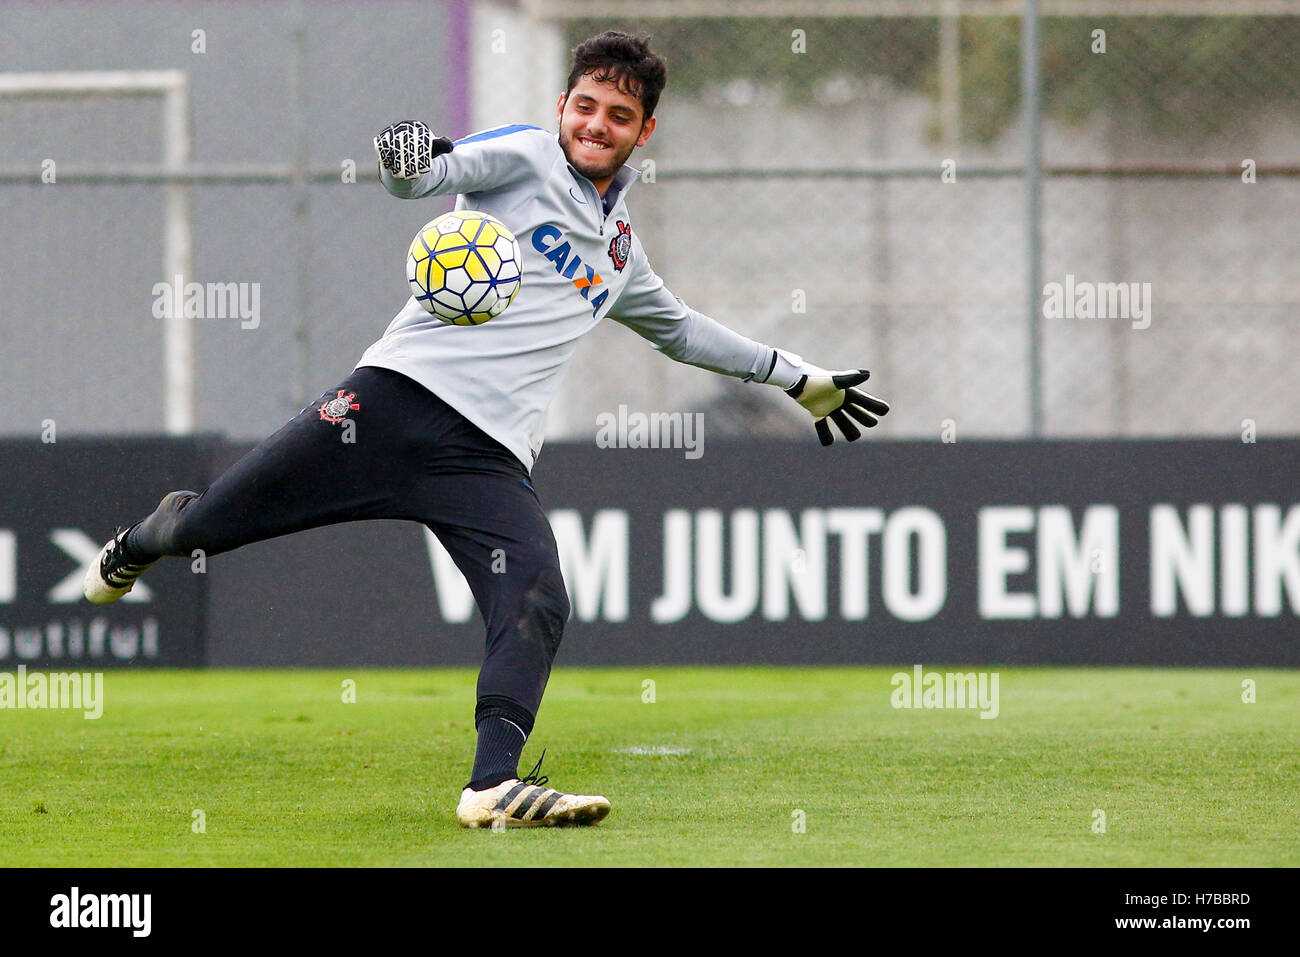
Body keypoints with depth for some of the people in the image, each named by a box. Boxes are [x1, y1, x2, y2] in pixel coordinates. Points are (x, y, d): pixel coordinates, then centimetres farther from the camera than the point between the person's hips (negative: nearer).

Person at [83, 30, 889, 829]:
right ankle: (155, 534, 36)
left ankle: (495, 785, -33)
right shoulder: (527, 158, 6)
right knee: (203, 529, 0)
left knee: (539, 607, -23)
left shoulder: (620, 250, 24)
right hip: (396, 399, -4)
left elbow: (679, 327, 42)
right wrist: (411, 161, -36)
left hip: (490, 457, 4)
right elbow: (438, 172, -11)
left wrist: (799, 379, 42)